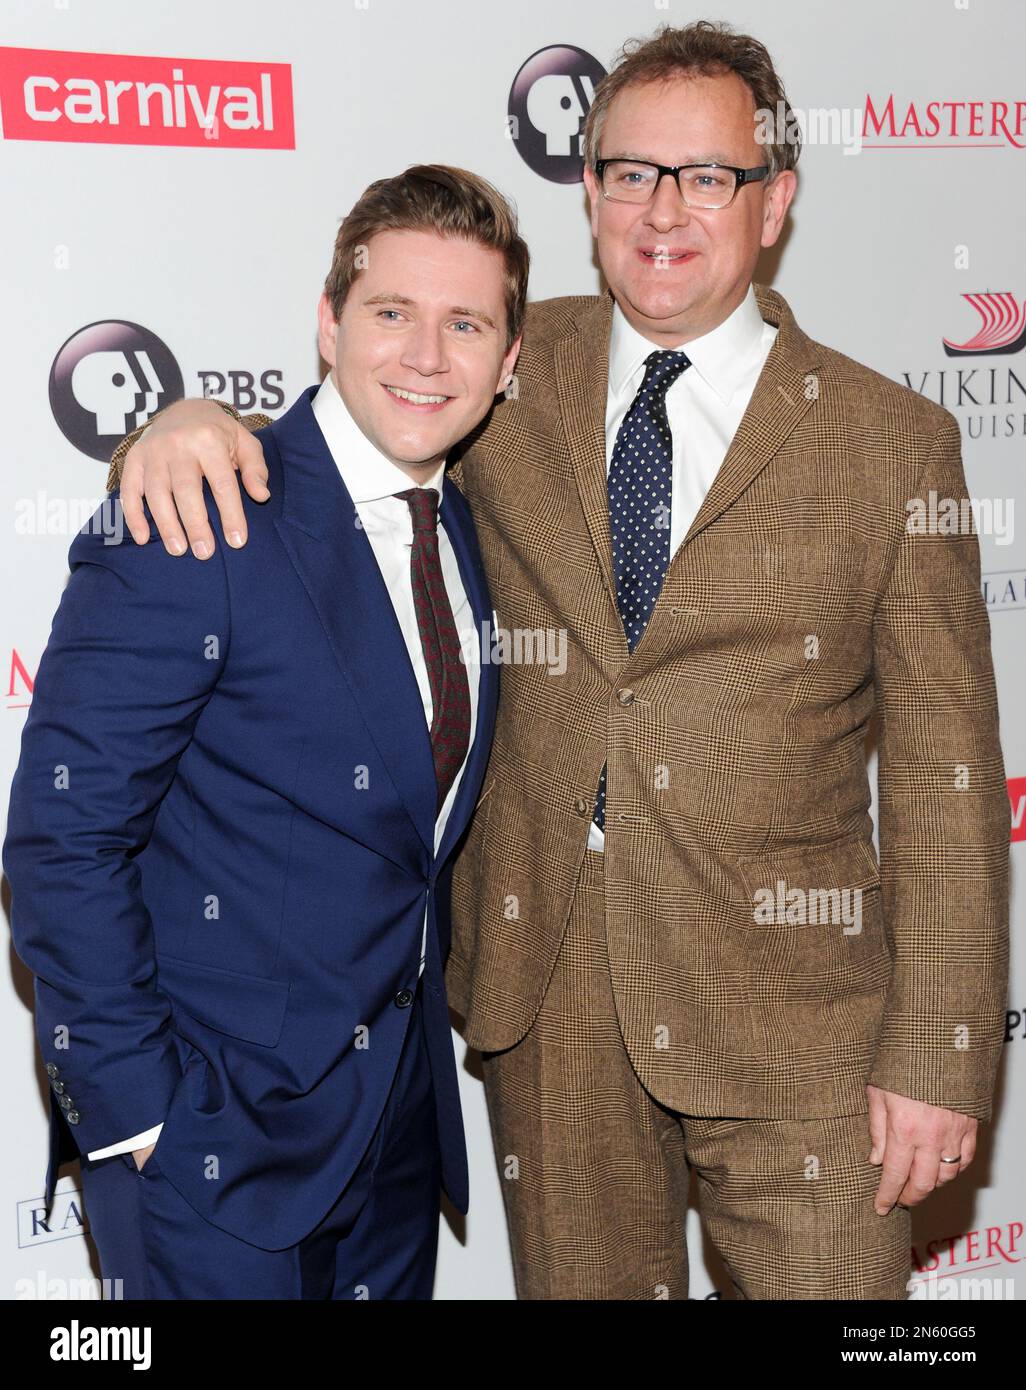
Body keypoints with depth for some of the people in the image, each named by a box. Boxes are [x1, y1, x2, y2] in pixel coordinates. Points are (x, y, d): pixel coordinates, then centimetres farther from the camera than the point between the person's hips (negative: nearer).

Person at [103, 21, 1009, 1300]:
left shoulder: (891, 442, -3)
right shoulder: (514, 373, 3)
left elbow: (944, 767, -4)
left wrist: (937, 1059, -7)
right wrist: (196, 423, -13)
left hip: (785, 1002, -2)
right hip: (545, 980, 3)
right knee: (577, 1283, 17)